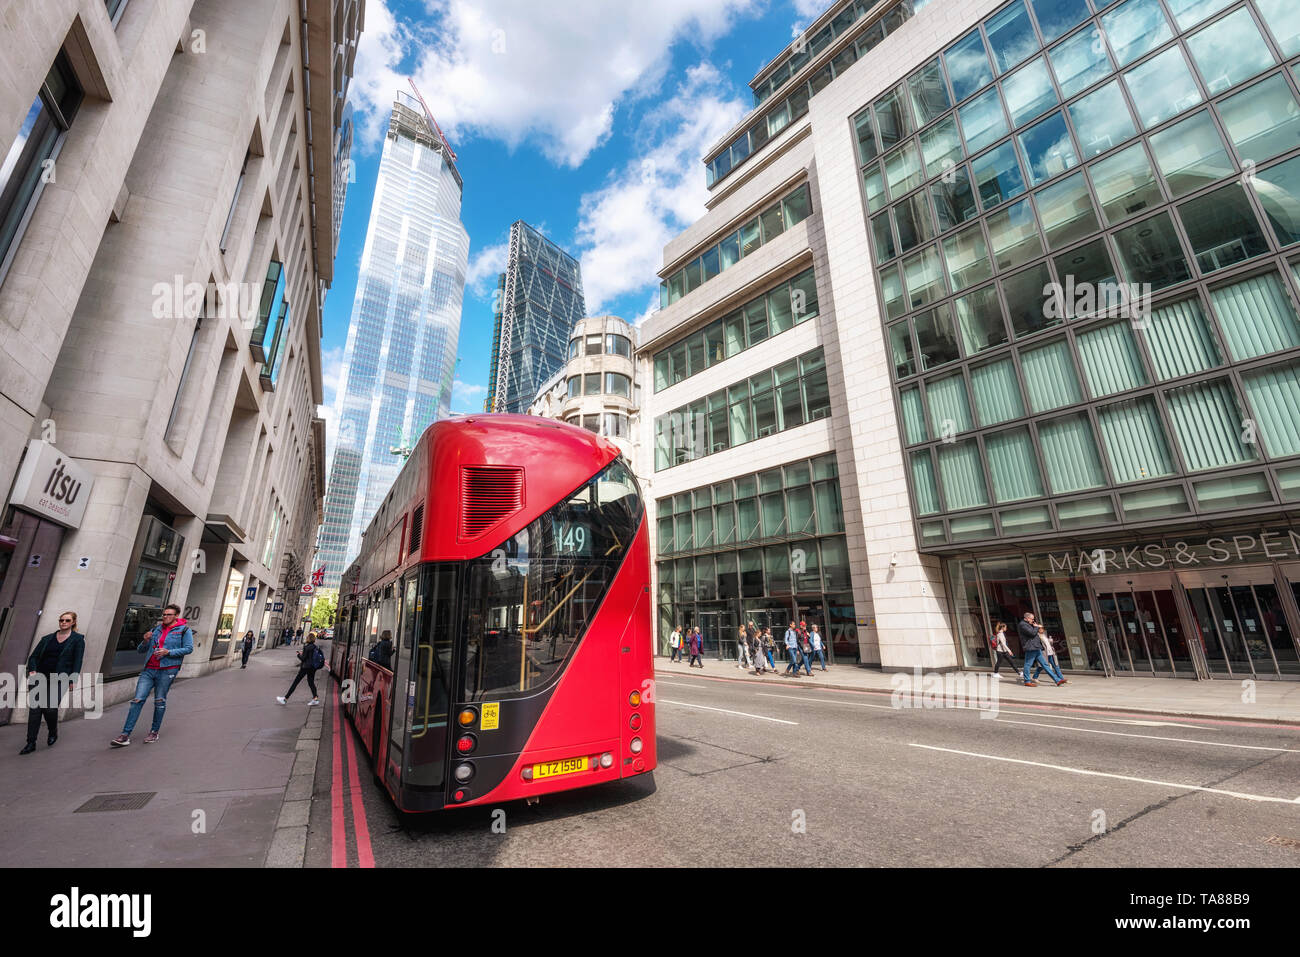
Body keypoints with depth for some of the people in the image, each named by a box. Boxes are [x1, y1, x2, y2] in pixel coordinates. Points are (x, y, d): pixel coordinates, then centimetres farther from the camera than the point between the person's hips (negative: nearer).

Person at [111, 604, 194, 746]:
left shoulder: (184, 630, 1)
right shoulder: (156, 628, 15)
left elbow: (189, 648, -7)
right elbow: (140, 650, 18)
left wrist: (168, 652, -16)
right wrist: (145, 641, -3)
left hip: (167, 670, -4)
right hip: (149, 669, 4)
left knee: (160, 701, 3)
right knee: (138, 700, -3)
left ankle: (154, 732, 16)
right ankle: (125, 735, 0)